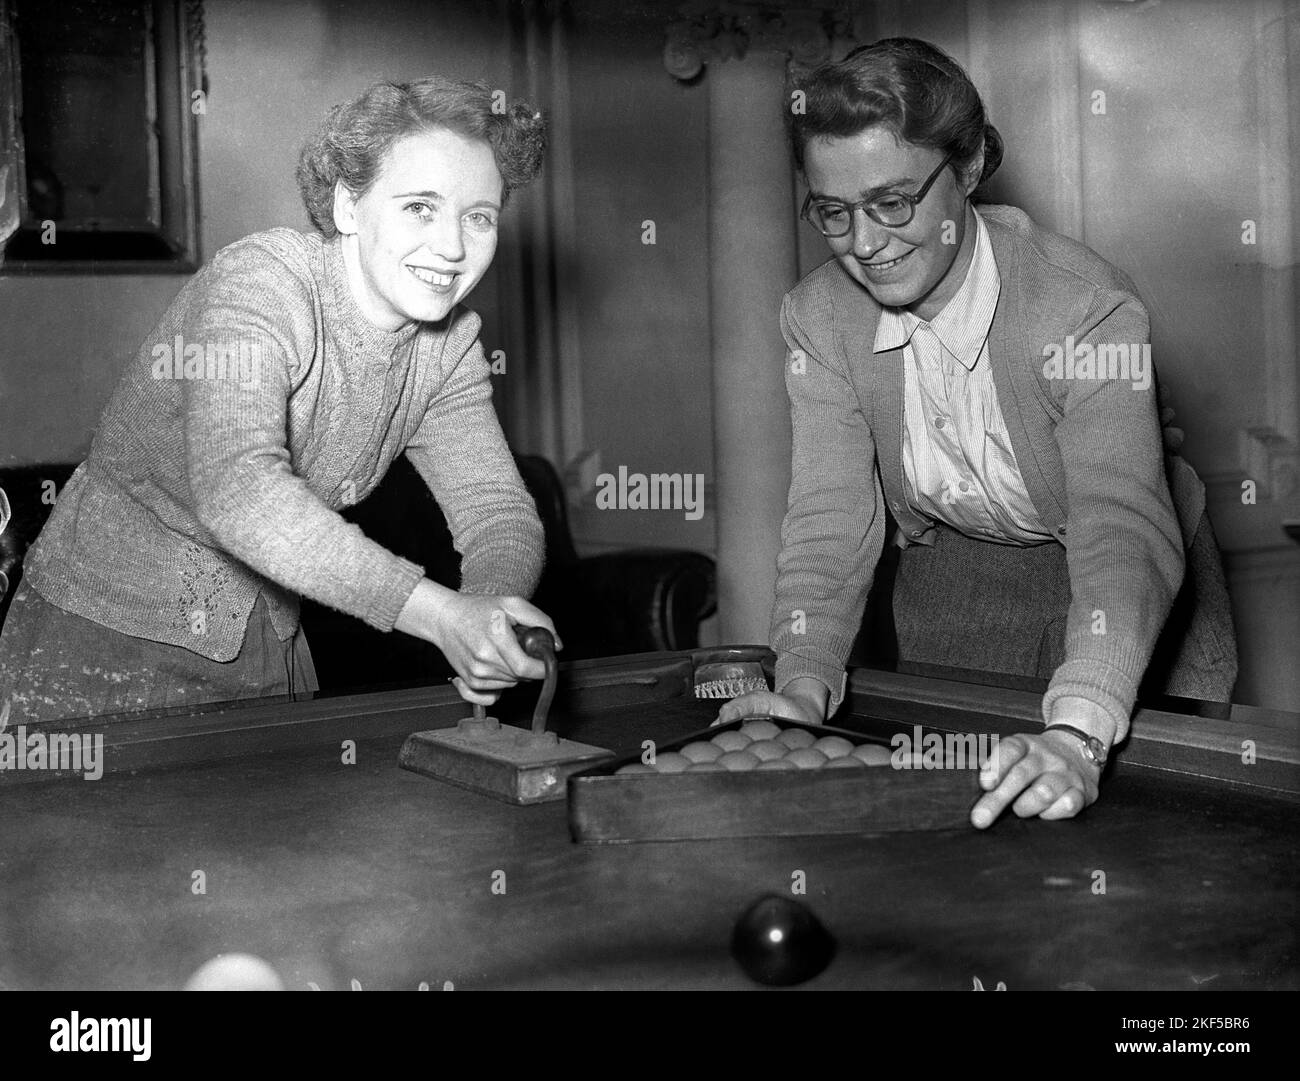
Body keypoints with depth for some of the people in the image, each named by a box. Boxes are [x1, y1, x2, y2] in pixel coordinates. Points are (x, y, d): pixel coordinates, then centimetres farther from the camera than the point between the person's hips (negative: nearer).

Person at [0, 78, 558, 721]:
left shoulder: (450, 343, -3)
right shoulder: (260, 283, -25)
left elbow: (497, 506, -7)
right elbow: (236, 490, -41)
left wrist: (492, 607, -32)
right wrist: (438, 613, -48)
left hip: (269, 643, 6)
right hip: (107, 628, -6)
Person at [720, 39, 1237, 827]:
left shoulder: (1086, 306, -29)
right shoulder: (820, 318, -13)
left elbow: (1125, 531, -39)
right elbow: (832, 521, -16)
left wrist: (1076, 738, -54)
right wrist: (804, 687, -34)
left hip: (1117, 599, -3)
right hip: (954, 583, 3)